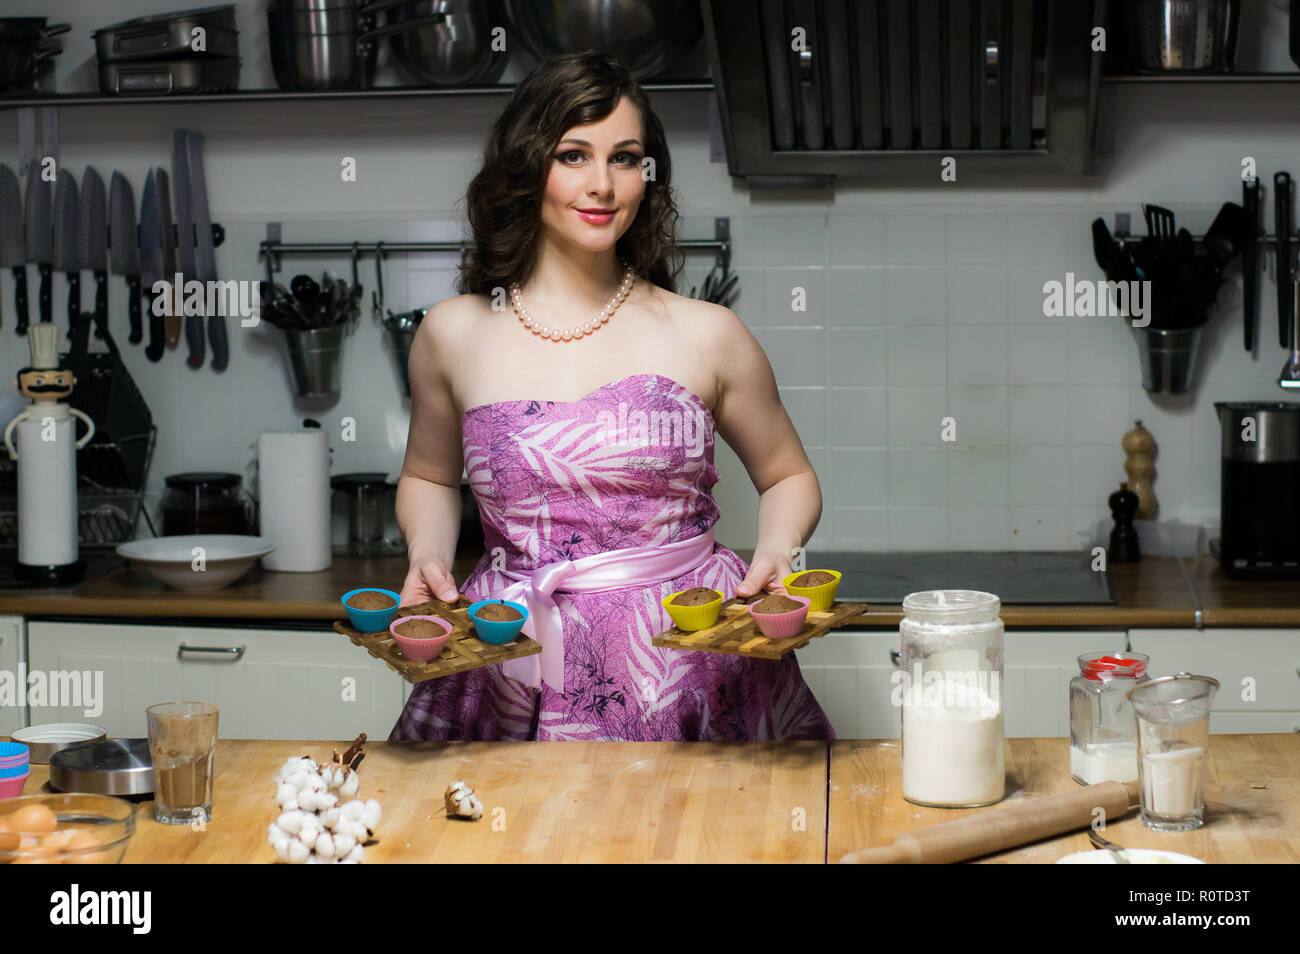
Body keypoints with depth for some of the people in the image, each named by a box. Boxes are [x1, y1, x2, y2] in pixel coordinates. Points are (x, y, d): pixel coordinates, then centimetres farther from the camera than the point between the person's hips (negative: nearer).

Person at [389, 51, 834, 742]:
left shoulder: (705, 335, 2)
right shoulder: (454, 335, 5)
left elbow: (788, 476, 15)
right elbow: (428, 477, 22)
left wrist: (776, 552, -4)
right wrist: (428, 556, 3)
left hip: (694, 672, 0)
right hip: (518, 688, 1)